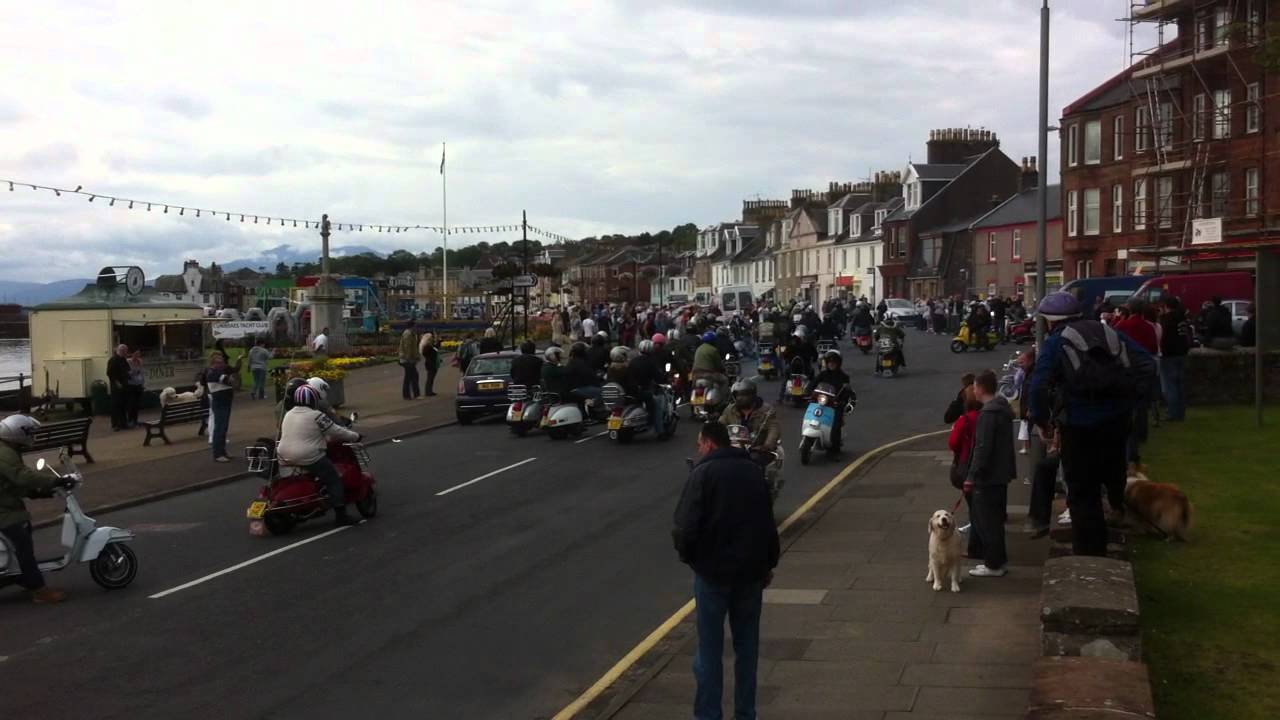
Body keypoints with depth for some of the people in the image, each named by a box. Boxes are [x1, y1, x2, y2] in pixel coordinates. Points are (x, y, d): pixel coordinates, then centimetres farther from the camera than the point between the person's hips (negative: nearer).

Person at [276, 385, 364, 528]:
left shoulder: (288, 415, 12)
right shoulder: (316, 416, -12)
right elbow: (336, 431, -7)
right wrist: (355, 436, 7)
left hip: (286, 458, 8)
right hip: (309, 459, -8)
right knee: (334, 481, 0)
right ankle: (341, 516, -4)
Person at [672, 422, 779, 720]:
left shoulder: (703, 473, -11)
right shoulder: (754, 471, 7)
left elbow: (687, 526, -17)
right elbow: (769, 524, 13)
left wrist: (687, 554, 3)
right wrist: (769, 564, 23)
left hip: (713, 572, -5)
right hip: (751, 571, 5)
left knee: (710, 649, 3)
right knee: (747, 645, 14)